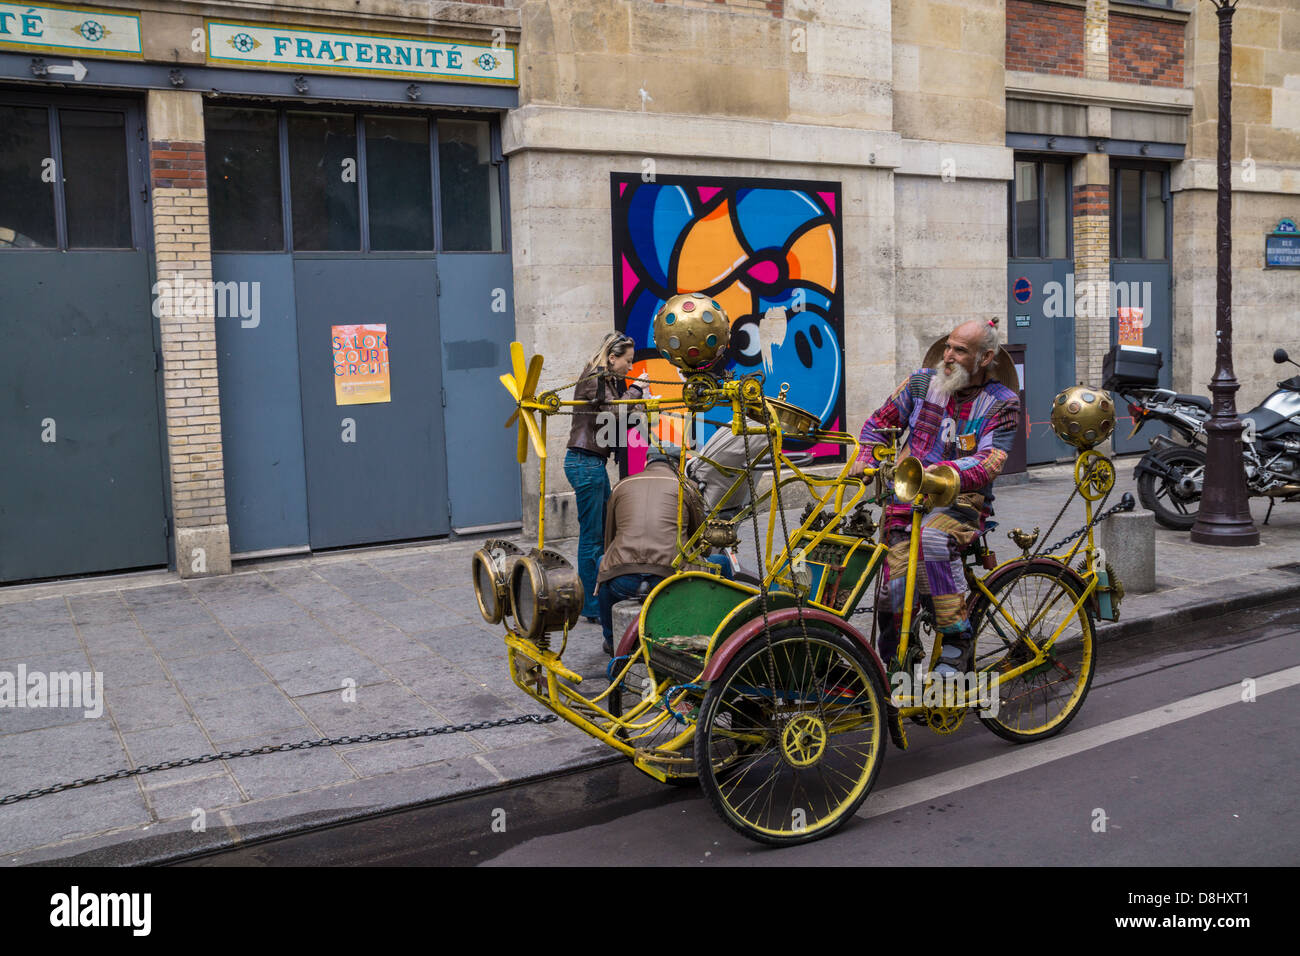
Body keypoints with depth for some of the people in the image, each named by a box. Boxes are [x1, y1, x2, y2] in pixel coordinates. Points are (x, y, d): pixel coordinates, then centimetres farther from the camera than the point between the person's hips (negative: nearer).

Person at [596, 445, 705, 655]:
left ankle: (613, 641, 43)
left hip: (622, 582, 3)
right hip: (669, 578, -2)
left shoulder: (622, 486, 24)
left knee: (604, 562, 38)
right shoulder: (686, 488, 17)